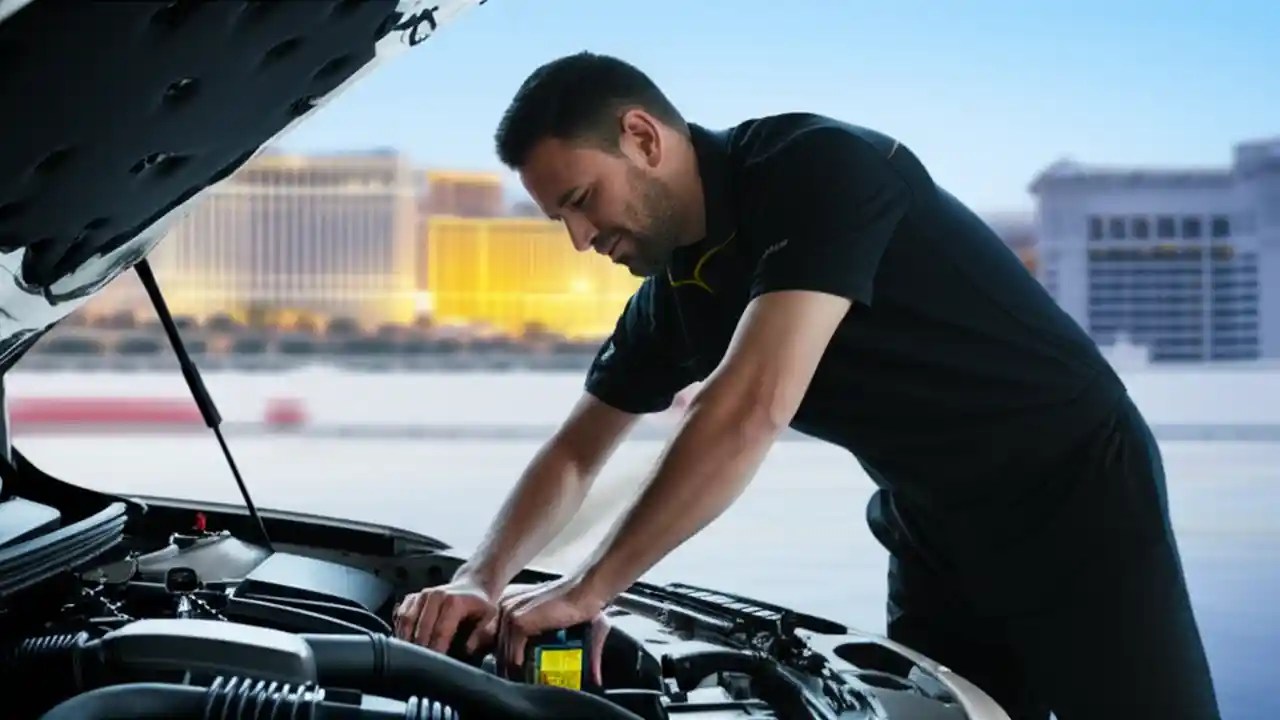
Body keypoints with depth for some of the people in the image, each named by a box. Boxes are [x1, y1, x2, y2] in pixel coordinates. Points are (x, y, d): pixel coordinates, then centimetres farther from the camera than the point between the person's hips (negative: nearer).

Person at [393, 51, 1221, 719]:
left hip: (1074, 500, -7)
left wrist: (588, 590, -29)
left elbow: (752, 410, -33)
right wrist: (481, 581, -10)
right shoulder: (676, 289, 1)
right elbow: (575, 456, 8)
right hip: (935, 537, 7)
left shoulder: (819, 167, -24)